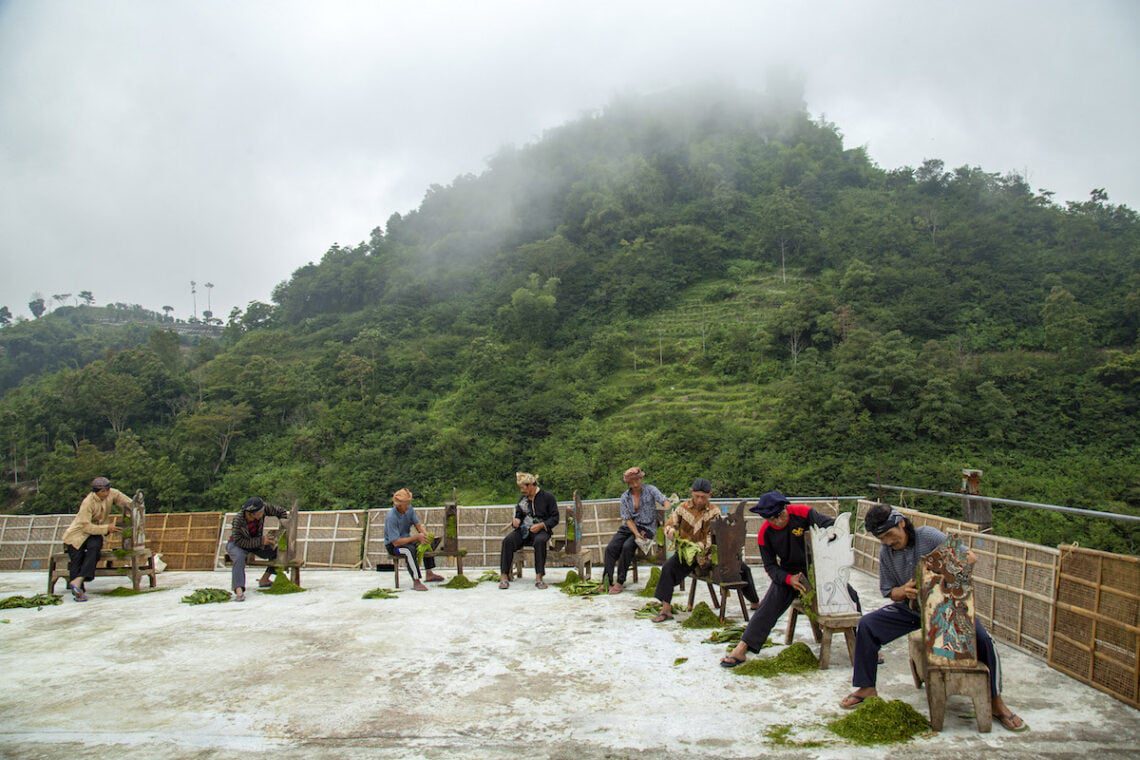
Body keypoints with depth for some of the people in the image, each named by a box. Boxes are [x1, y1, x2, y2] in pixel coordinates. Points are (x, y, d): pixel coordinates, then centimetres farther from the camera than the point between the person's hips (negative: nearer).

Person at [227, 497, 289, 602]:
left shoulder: (263, 508, -24)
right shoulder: (238, 519, -32)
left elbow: (280, 512, -10)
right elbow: (239, 541, -31)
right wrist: (261, 541, -33)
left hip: (256, 543, 5)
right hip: (236, 544, -5)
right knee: (239, 557, -37)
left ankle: (264, 579, 6)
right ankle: (239, 591, -49)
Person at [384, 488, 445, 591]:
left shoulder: (409, 509, -6)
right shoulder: (391, 517, -28)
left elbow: (418, 525, -3)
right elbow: (396, 542, -31)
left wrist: (424, 534, -25)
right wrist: (416, 537, -30)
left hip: (406, 540, 8)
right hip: (392, 546, -8)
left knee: (430, 542, 3)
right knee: (410, 549, -36)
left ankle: (429, 574, 9)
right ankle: (416, 581, -34)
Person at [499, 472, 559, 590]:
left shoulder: (547, 497, 0)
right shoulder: (523, 499, 15)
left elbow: (555, 518, -2)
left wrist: (541, 525, -18)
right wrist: (516, 520, -1)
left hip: (541, 530, -4)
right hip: (523, 530, 4)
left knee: (539, 541, -39)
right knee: (507, 540, -26)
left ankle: (539, 577, -36)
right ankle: (504, 576, -27)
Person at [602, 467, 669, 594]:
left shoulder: (650, 490, -4)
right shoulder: (625, 497, 3)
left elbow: (665, 502, -15)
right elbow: (627, 519, -2)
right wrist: (636, 534, -18)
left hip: (647, 528, -4)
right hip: (629, 527, 4)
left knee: (627, 546, -28)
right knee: (610, 548, -19)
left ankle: (620, 582, -20)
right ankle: (607, 582, -18)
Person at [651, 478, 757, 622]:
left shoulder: (714, 511, -4)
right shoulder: (683, 508, -4)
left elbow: (711, 536, -11)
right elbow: (670, 524, -1)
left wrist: (699, 546, -31)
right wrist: (670, 531, -27)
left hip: (708, 552, 1)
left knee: (742, 568, -2)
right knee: (668, 567, -29)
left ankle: (755, 601, 22)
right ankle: (666, 609, -25)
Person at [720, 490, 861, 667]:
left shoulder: (801, 513, -24)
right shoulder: (765, 533, -18)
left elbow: (830, 523, -20)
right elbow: (770, 566, -10)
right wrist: (789, 579, -28)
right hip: (788, 573, 0)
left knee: (851, 597, -8)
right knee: (768, 608, -13)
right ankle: (741, 649, -12)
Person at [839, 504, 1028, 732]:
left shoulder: (928, 536, -17)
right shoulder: (885, 552, -4)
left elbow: (970, 557, -17)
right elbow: (890, 592, 2)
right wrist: (903, 592, -23)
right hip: (910, 608, 3)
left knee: (983, 640, -25)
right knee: (866, 626, -14)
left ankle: (996, 703, -3)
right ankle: (866, 688, 0)